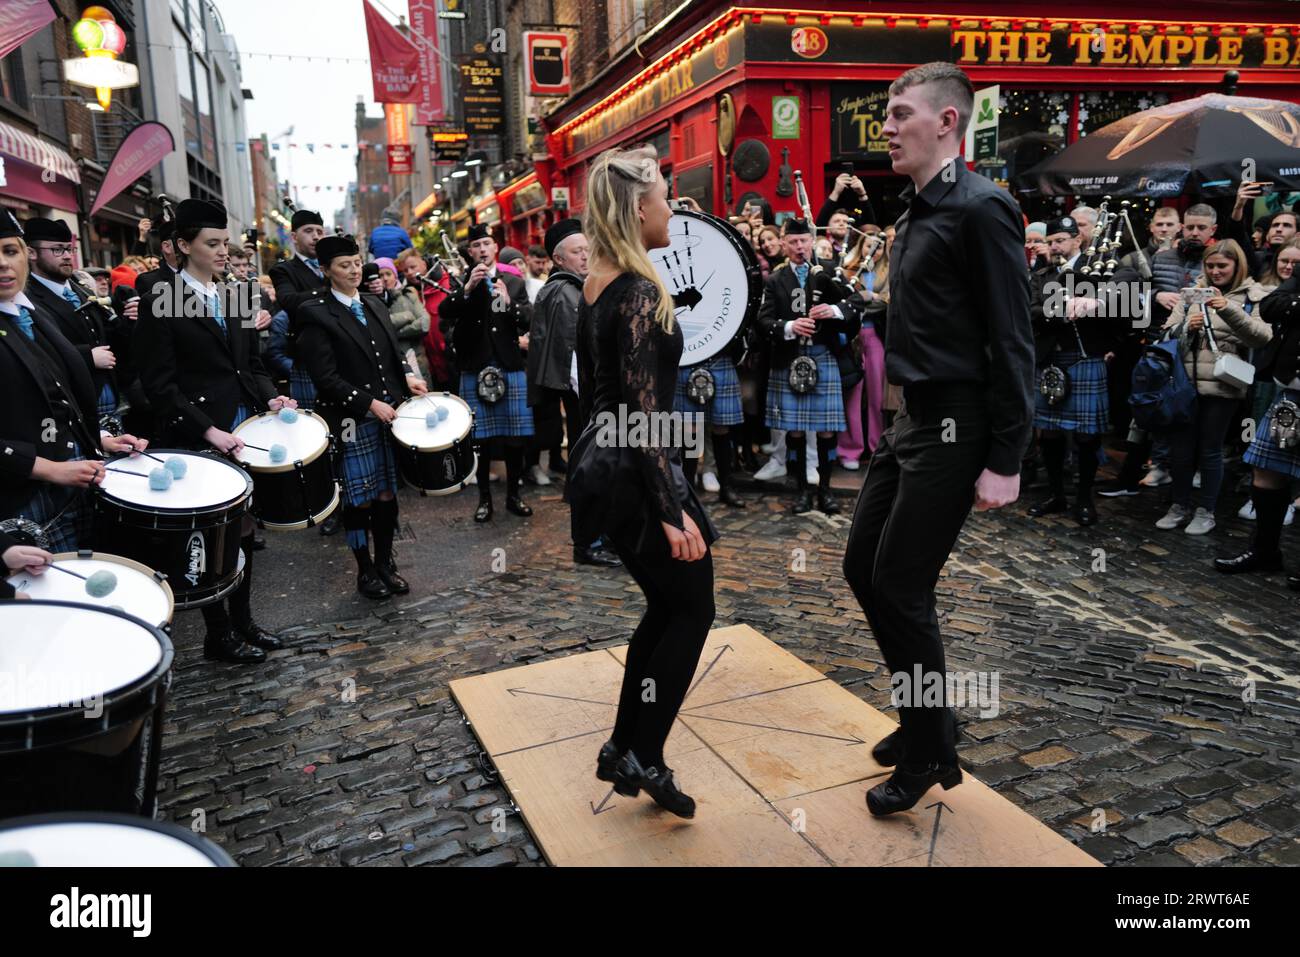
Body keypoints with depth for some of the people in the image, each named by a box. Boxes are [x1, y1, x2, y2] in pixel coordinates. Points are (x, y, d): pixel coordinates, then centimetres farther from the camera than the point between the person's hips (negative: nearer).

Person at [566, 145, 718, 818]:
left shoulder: (593, 287, 8)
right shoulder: (640, 293, -19)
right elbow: (645, 412, -23)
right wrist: (673, 511, -22)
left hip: (599, 461, 9)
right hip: (638, 473, -9)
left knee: (665, 605, 19)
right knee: (692, 609, 7)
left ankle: (622, 750, 27)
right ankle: (645, 756, 13)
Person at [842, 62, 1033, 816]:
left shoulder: (981, 208, -13)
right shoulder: (917, 211, 14)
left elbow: (1013, 342, -17)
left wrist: (1005, 462, -19)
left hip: (957, 426, -9)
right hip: (913, 417, 9)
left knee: (902, 585, -3)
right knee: (863, 567, 12)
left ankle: (932, 753, 17)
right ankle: (925, 718, 30)